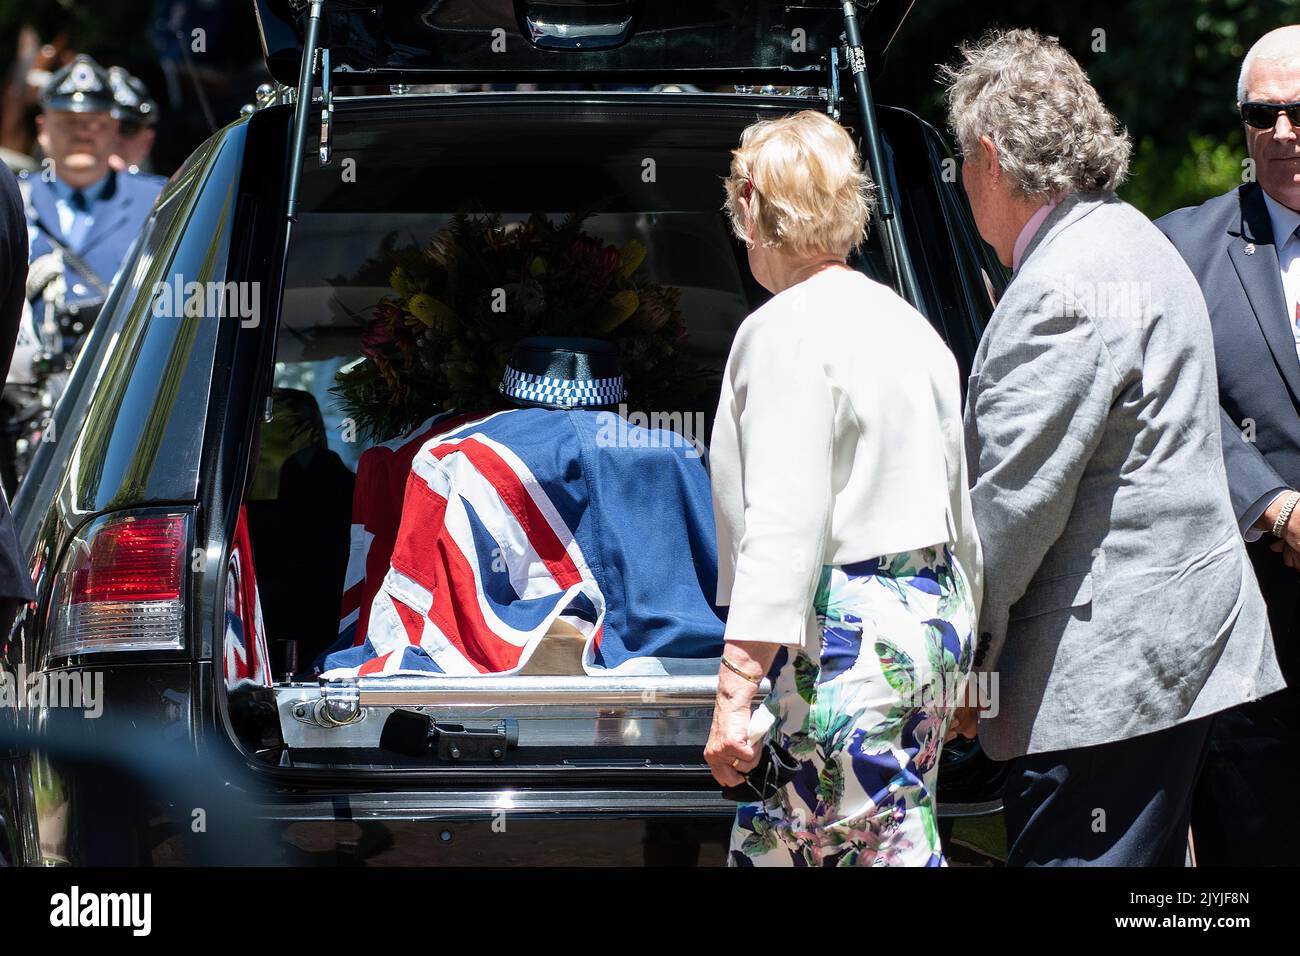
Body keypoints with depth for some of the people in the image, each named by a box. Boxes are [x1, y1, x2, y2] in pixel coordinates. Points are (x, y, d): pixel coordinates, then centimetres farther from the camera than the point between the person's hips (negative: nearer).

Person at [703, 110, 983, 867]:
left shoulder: (786, 330, -12)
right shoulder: (909, 325, 15)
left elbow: (782, 530, -20)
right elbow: (962, 518, 20)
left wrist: (735, 693, -21)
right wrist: (956, 651, 31)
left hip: (843, 636, -9)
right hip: (928, 621, 9)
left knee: (892, 852, -4)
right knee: (769, 847, 11)